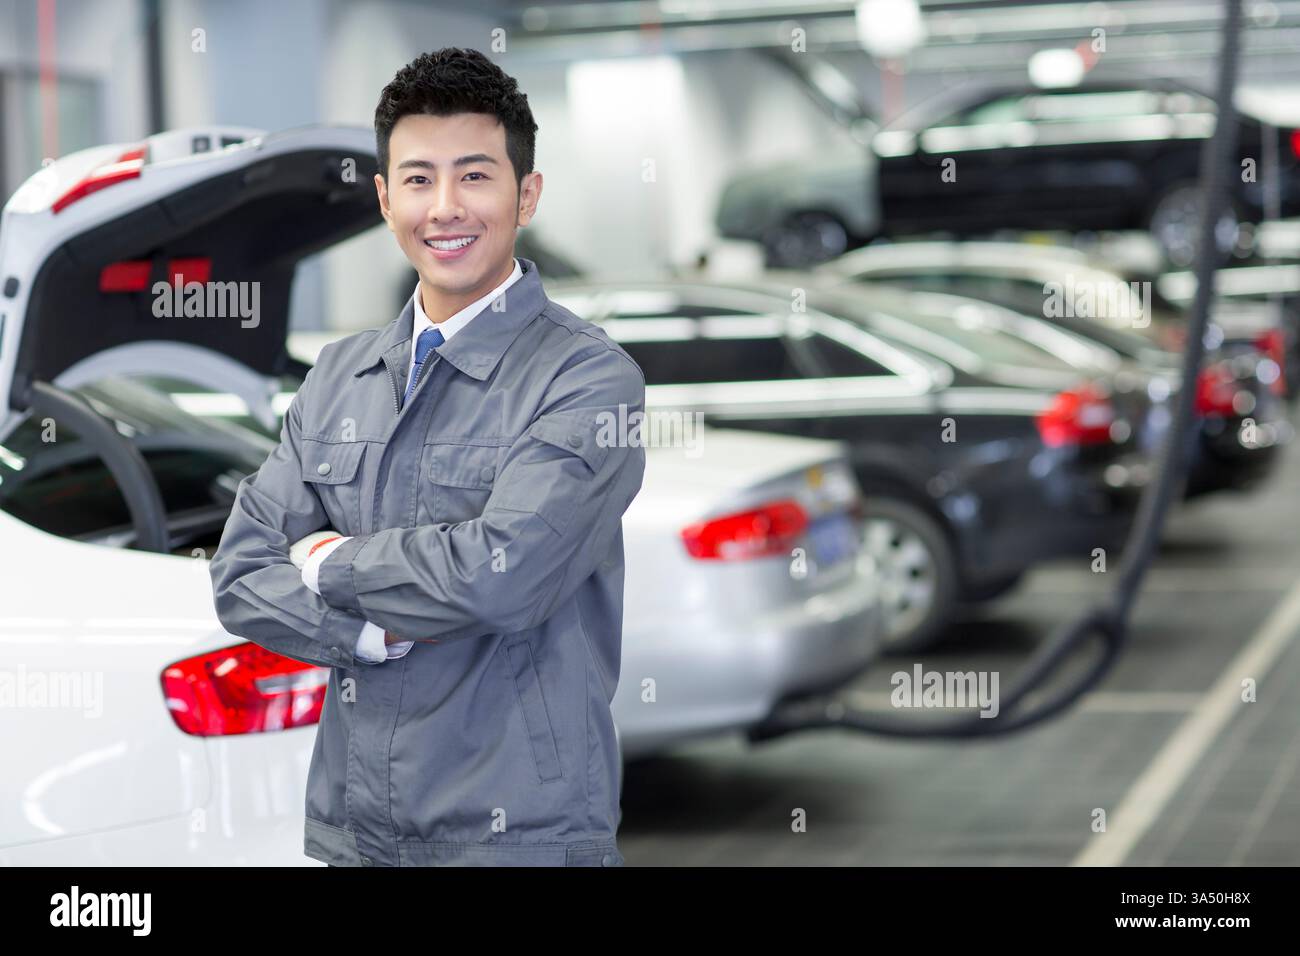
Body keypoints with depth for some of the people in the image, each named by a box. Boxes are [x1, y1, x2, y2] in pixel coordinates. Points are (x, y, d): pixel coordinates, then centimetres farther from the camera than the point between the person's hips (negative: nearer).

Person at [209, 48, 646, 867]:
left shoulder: (590, 377, -11)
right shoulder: (340, 375, 8)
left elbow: (498, 574, -24)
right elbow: (242, 578, 3)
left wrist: (332, 564, -7)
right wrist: (387, 631, -14)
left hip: (519, 833, -5)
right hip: (352, 826, 5)